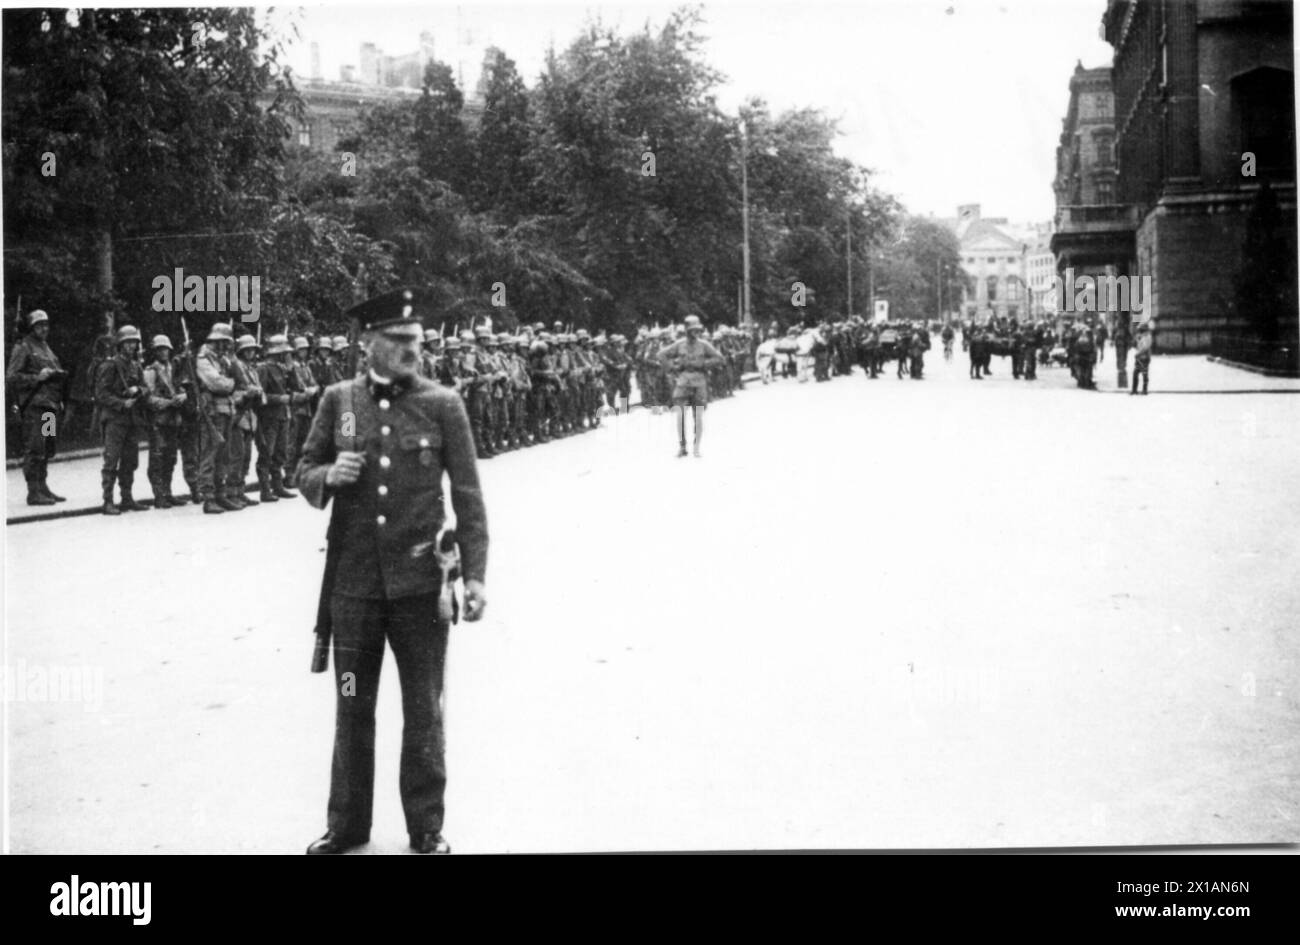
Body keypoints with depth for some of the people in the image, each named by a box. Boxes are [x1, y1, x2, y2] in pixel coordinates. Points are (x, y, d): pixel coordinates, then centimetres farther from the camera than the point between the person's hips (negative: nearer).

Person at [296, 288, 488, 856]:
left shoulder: (442, 405, -2)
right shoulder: (339, 401, 3)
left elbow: (468, 496, -1)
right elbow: (305, 473, 12)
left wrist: (475, 574, -7)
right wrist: (327, 477, -12)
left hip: (420, 581, -2)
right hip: (353, 581, 2)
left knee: (423, 709, 8)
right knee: (352, 707, 12)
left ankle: (427, 826, 23)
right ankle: (346, 824, 28)